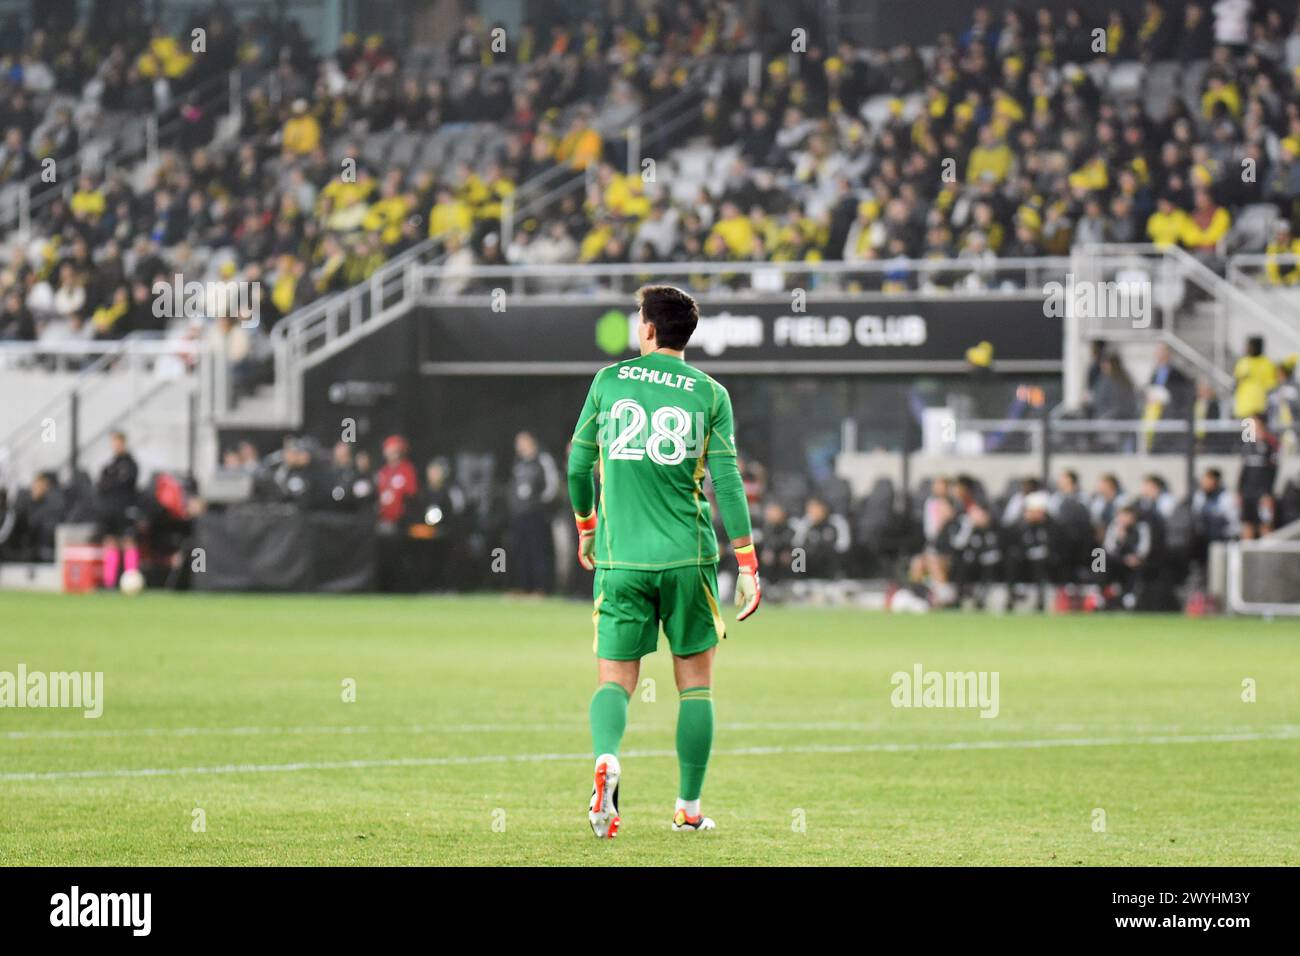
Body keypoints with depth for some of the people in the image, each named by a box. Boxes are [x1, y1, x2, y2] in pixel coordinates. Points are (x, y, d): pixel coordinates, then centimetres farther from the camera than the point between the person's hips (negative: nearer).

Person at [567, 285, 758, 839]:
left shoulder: (609, 381, 4)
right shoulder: (709, 394, 1)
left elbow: (578, 465, 10)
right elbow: (727, 482, -3)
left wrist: (586, 529, 27)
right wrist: (748, 566, 0)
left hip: (621, 559, 0)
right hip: (688, 558, 0)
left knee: (614, 679, 3)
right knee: (695, 682, 11)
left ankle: (605, 758, -28)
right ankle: (688, 808, 13)